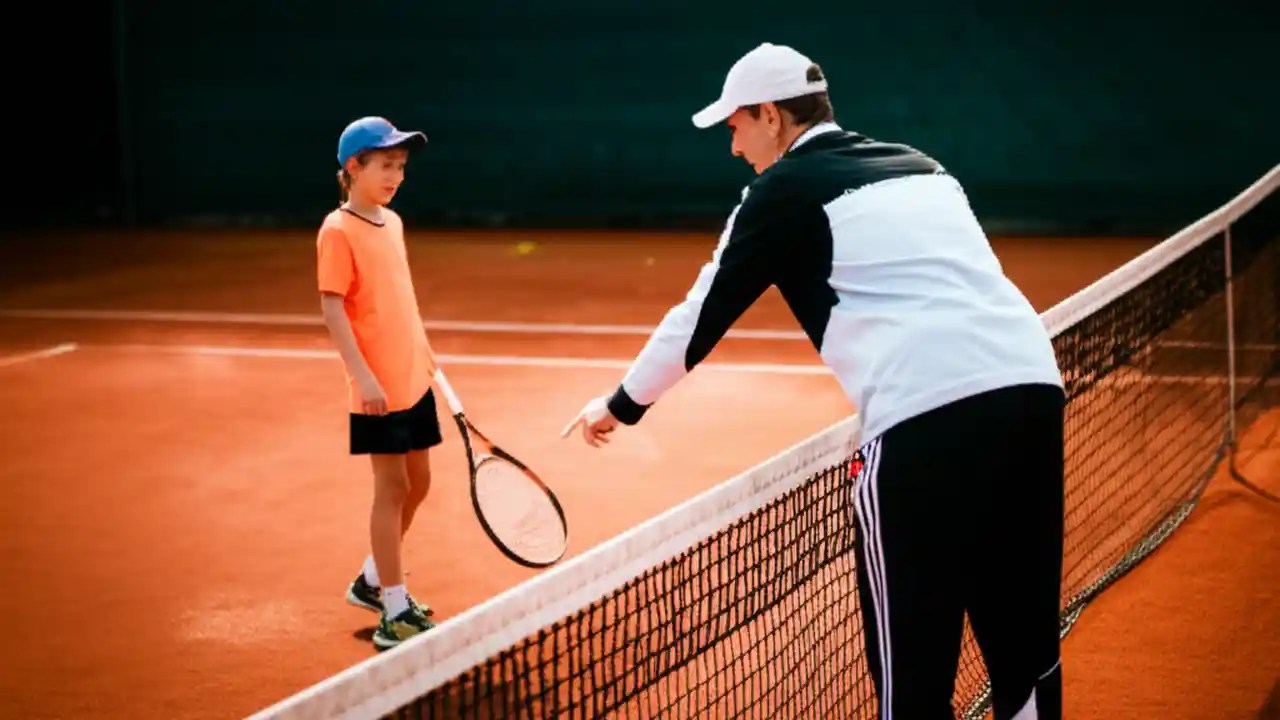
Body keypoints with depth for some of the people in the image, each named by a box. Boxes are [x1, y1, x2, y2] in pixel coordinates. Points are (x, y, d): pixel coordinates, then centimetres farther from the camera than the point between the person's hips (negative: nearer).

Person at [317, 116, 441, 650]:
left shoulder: (392, 222, 11)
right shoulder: (339, 231, -13)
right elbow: (332, 308, -17)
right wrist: (362, 376, -22)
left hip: (414, 380, 8)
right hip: (377, 387, -8)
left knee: (417, 483, 14)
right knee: (392, 487, -4)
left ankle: (373, 581, 31)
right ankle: (393, 614, 4)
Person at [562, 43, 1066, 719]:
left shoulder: (785, 190, 8)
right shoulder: (920, 166, 25)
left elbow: (702, 314, 15)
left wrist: (622, 403, 29)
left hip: (929, 416, -7)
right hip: (1032, 387, 7)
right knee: (1026, 649, 15)